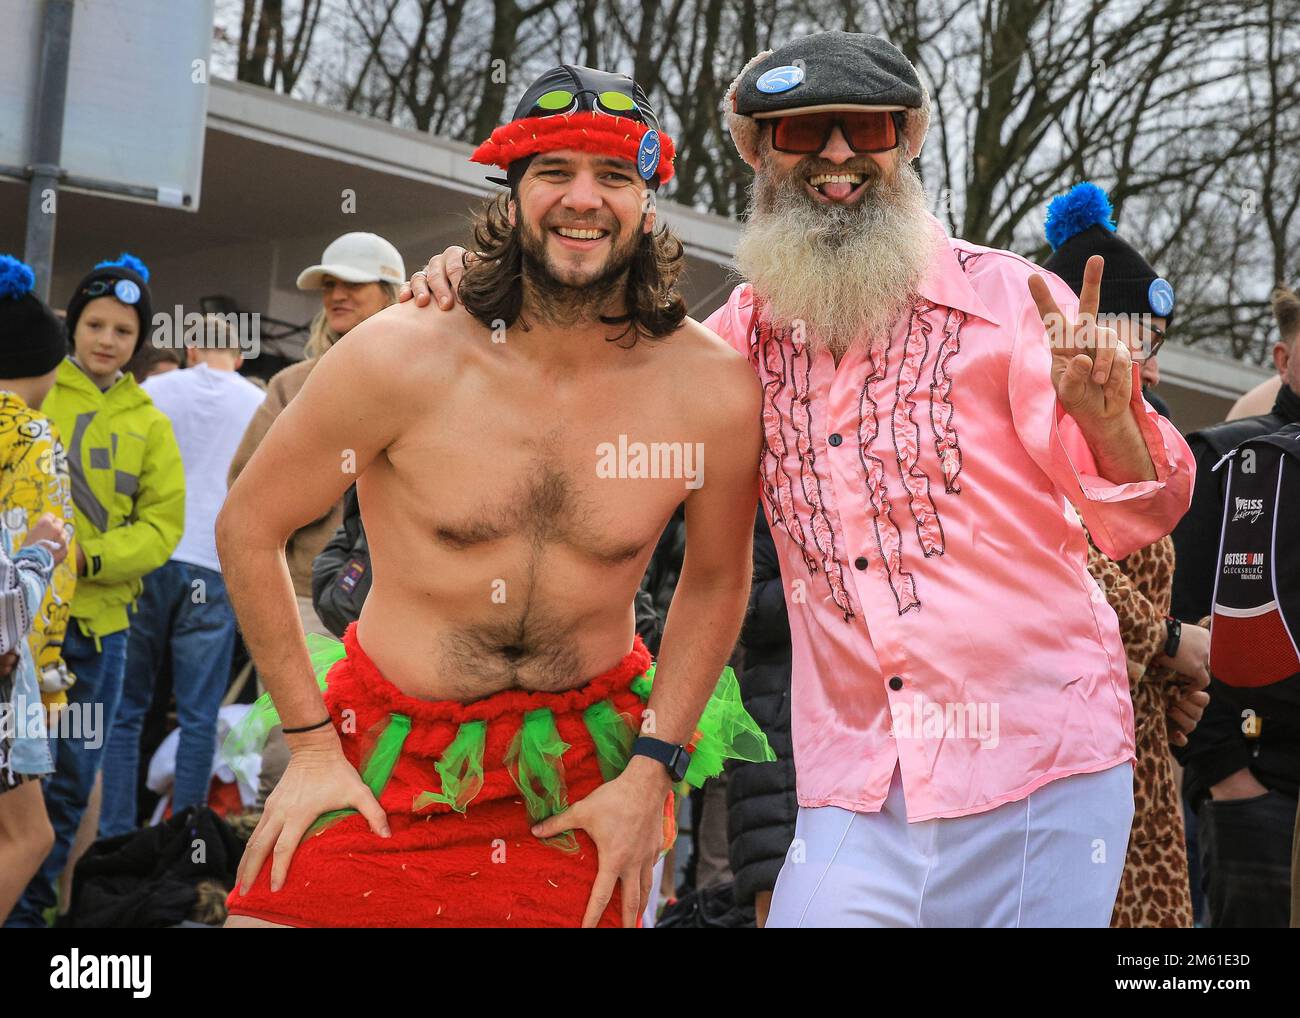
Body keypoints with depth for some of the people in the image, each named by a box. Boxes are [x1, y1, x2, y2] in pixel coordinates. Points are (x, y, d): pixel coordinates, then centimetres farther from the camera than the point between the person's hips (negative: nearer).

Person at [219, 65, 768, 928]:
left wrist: (651, 770, 1)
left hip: (586, 767, 1)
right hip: (389, 755, -1)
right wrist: (310, 745, -3)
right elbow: (249, 529, -4)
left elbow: (716, 579, 5)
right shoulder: (402, 357, -16)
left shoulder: (715, 389, -12)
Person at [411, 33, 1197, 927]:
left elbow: (1136, 522, -5)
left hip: (1040, 776, -2)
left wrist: (1103, 415, -28)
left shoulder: (1002, 297, -3)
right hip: (858, 794, 2)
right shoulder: (754, 327, 7)